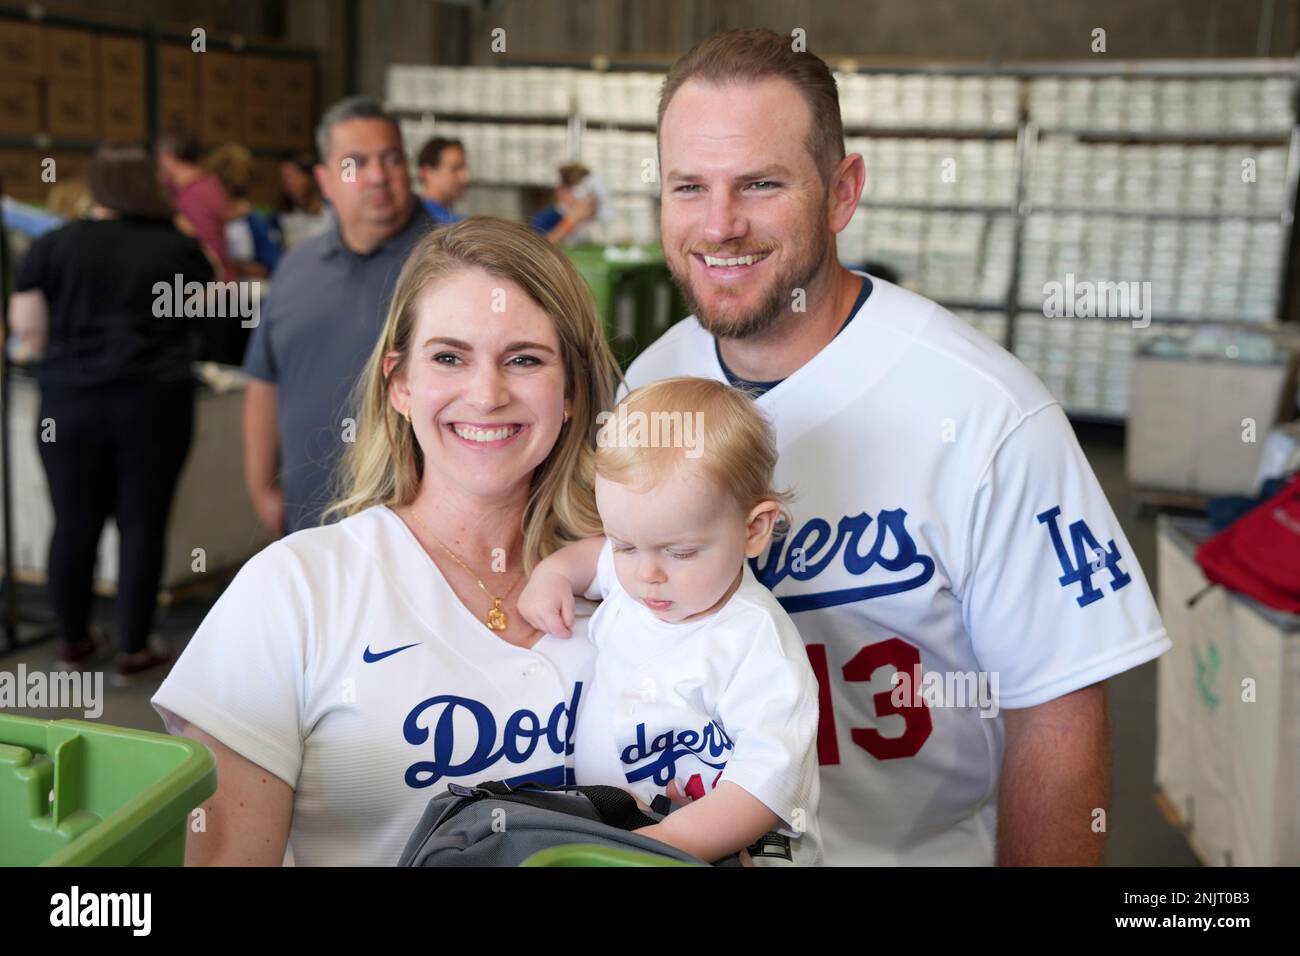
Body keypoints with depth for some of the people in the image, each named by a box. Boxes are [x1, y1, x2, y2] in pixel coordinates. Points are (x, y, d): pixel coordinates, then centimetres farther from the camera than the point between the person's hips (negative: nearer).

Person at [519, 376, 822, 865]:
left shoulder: (755, 645, -19)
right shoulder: (630, 576, 3)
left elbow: (769, 778, -24)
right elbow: (595, 555, 27)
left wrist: (672, 840, -34)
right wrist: (552, 571, 7)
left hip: (724, 848, -7)